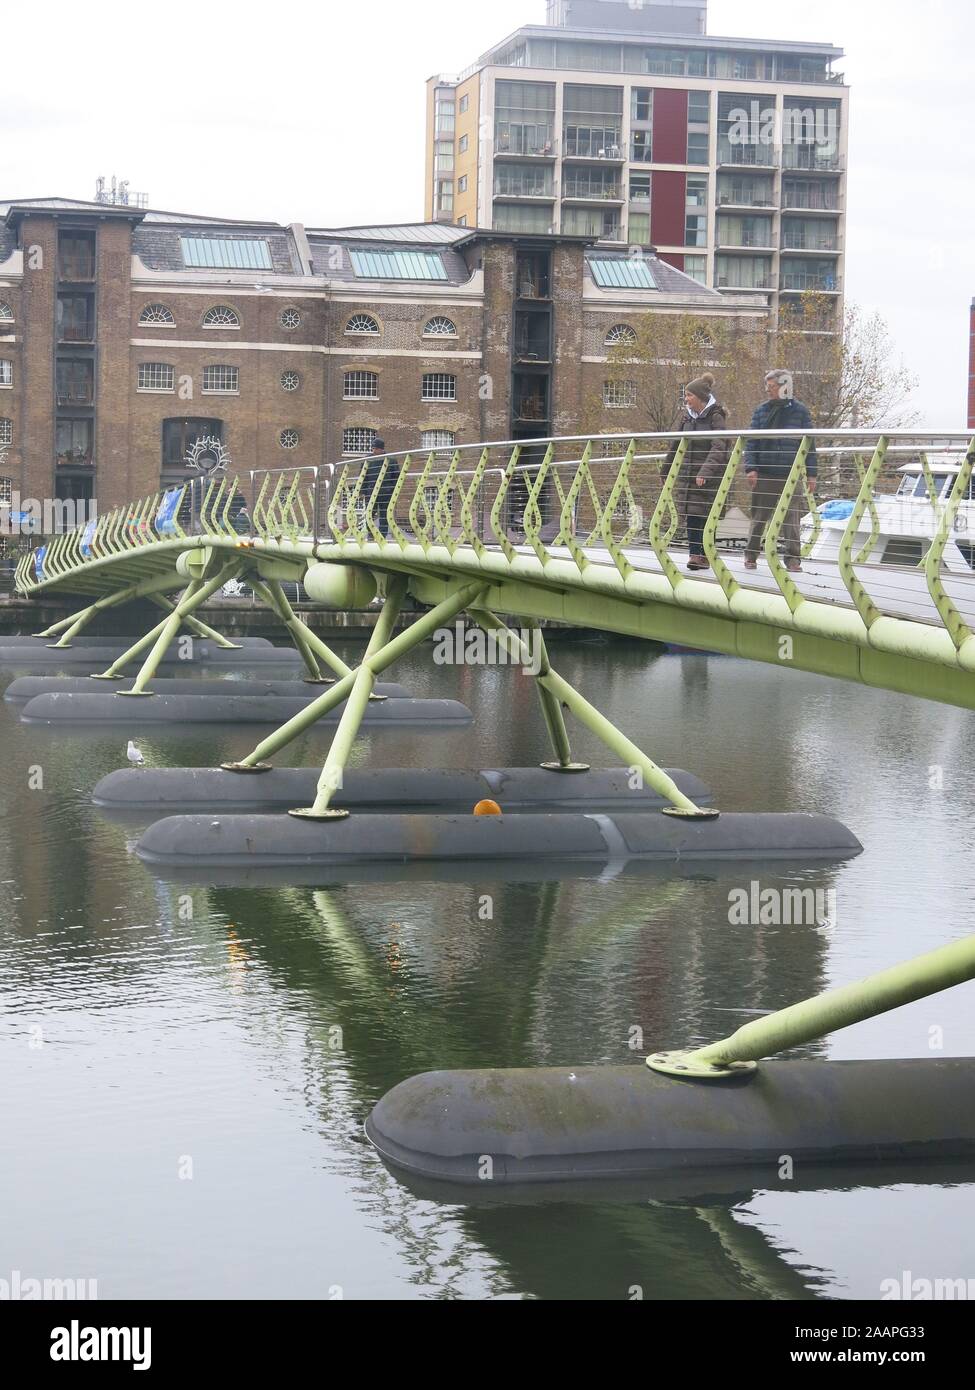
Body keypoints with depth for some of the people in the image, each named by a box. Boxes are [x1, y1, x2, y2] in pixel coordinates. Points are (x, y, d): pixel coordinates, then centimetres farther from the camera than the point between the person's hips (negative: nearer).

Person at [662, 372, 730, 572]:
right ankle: (695, 554, 4)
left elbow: (718, 448, -17)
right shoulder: (687, 416, 11)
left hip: (708, 477, -5)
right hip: (686, 473, 6)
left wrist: (705, 472, -27)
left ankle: (704, 555, 5)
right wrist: (667, 471, 22)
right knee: (691, 516, 1)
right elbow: (676, 445, 19)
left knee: (704, 516, -3)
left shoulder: (716, 417, -9)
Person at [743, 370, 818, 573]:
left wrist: (811, 474, 0)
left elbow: (809, 444, 4)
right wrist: (750, 468, -7)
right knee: (759, 517, 7)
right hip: (764, 474, 2)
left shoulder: (800, 411, 2)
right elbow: (751, 441, 4)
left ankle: (792, 558, 5)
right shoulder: (762, 410, 5)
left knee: (791, 518, -2)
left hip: (791, 475, -1)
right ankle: (751, 555, 19)